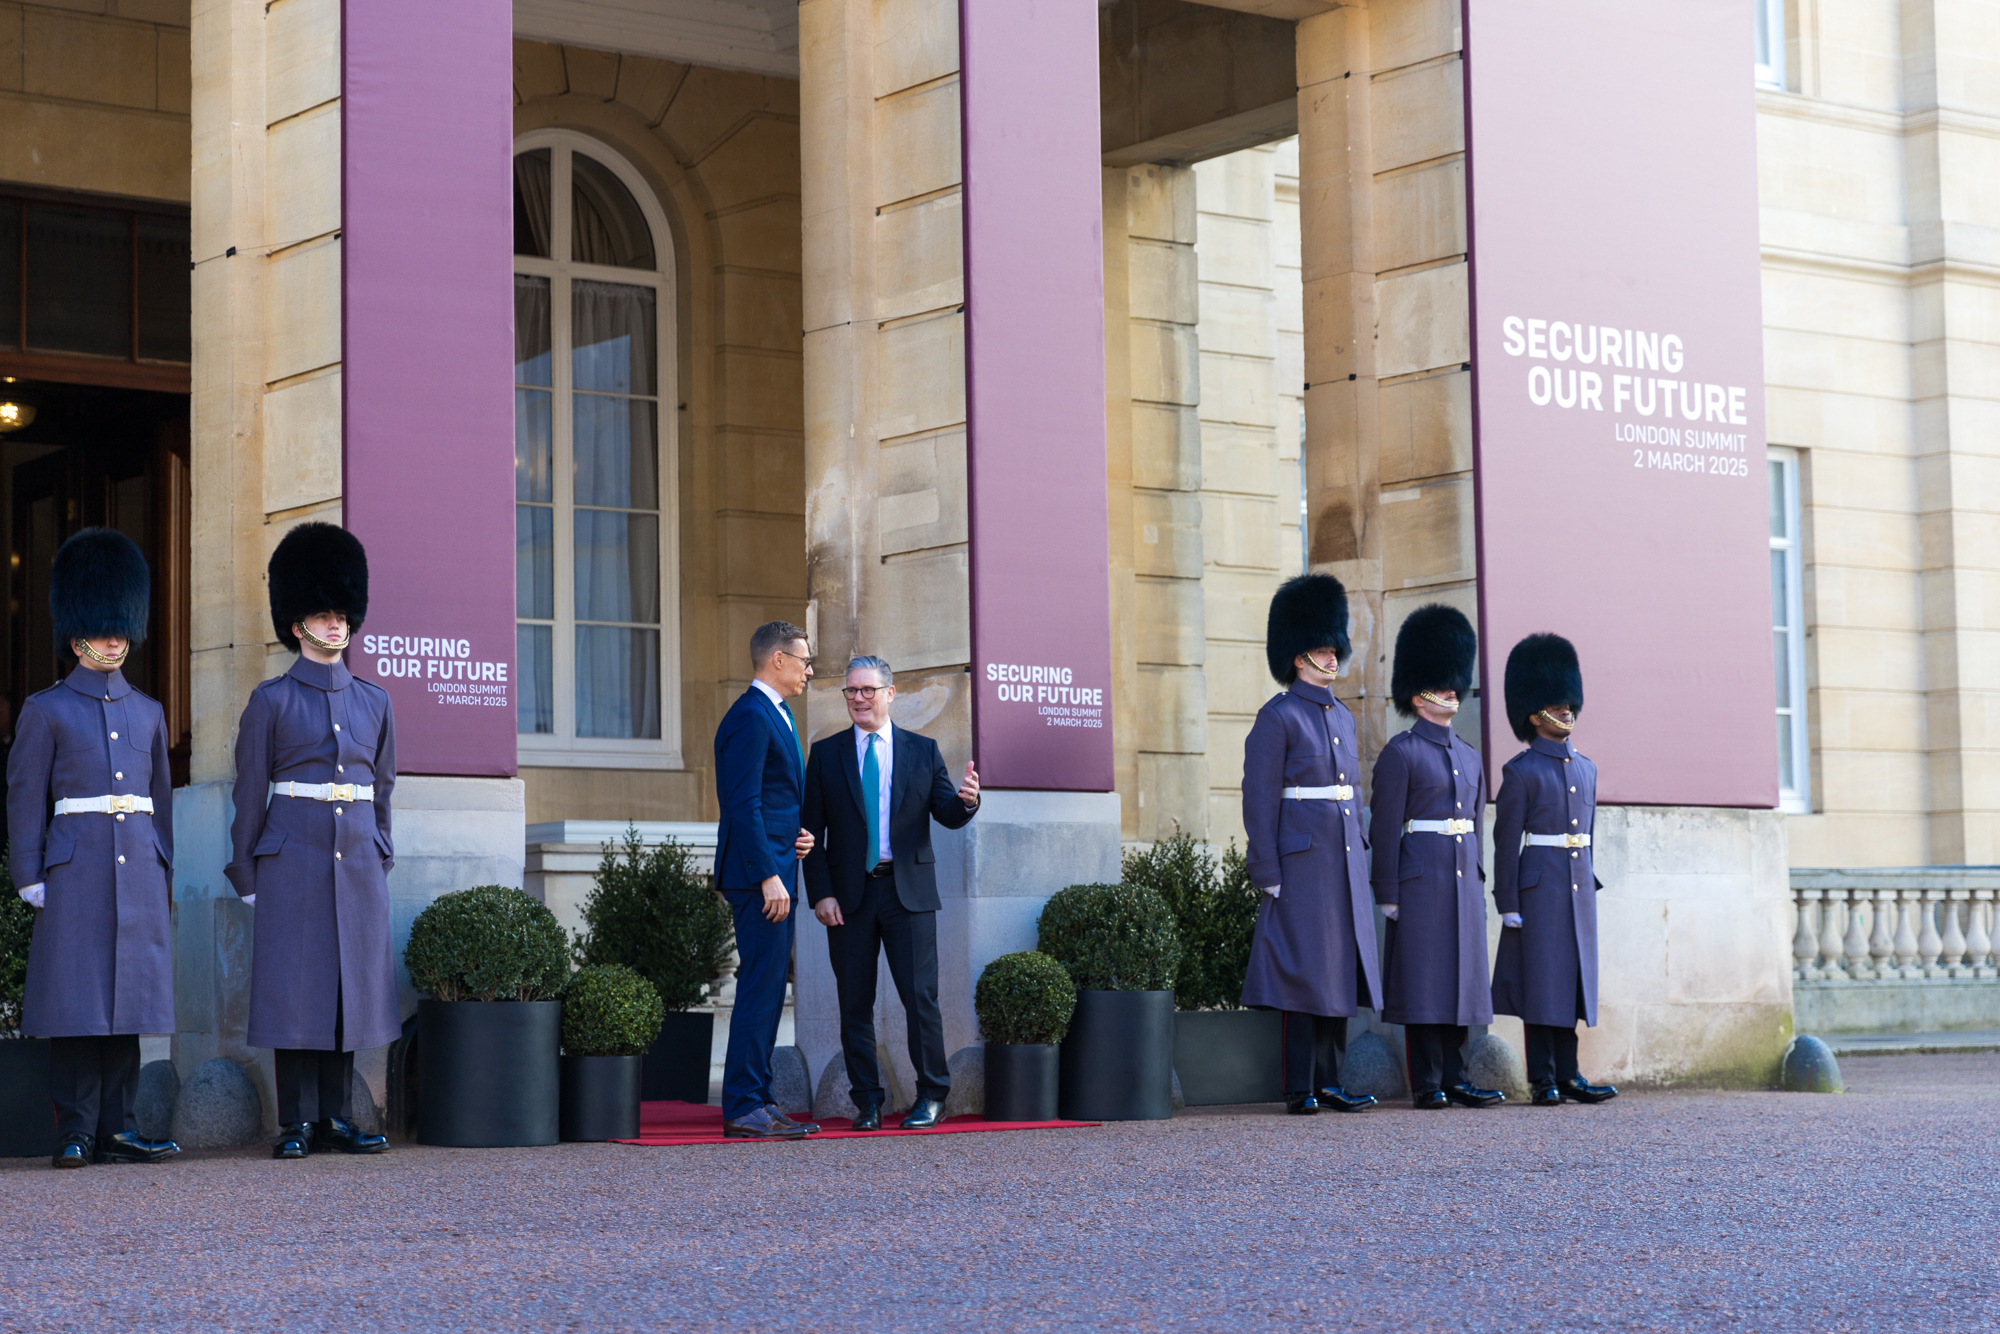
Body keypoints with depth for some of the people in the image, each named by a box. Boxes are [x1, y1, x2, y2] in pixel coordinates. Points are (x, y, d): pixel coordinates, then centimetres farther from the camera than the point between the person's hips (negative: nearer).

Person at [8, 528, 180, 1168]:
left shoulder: (147, 713, 15)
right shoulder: (45, 709, 3)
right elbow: (24, 797, 0)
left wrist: (163, 872, 14)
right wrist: (29, 876, -7)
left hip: (140, 868, 4)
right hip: (76, 867, -4)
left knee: (128, 996, 2)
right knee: (76, 999, -5)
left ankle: (118, 1128, 5)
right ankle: (76, 1132, -3)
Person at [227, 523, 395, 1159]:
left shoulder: (373, 700, 12)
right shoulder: (271, 701, 1)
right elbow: (250, 792, 2)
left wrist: (380, 856, 14)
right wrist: (247, 876, -1)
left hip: (358, 863, 4)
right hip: (292, 861, -4)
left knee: (354, 985, 3)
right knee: (294, 987, -3)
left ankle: (338, 1117, 10)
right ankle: (298, 1122, 2)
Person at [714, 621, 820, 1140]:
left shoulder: (777, 715, 19)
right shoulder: (750, 717, -13)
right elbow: (744, 805, -19)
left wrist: (800, 833, 8)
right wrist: (768, 876, -22)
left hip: (776, 871, 10)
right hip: (760, 872, -10)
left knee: (768, 988, 11)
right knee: (760, 986, -10)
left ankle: (757, 1101, 15)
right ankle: (743, 1109, -8)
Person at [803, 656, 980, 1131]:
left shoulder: (923, 750, 8)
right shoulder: (826, 753, 7)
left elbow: (947, 815, 5)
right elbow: (813, 832, 4)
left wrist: (966, 801, -19)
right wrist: (821, 893, -6)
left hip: (908, 891, -1)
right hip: (848, 894, 1)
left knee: (920, 997, -5)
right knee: (855, 1003, 4)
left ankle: (932, 1097, 6)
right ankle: (867, 1103, 12)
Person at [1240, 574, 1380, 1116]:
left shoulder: (1342, 717, 16)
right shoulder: (1278, 717, -7)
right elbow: (1260, 801, -10)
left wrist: (1360, 857, 17)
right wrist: (1268, 876, -14)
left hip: (1343, 863, 8)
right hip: (1302, 862, -8)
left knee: (1342, 970, 7)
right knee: (1304, 969, -6)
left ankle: (1329, 1082, 13)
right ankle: (1300, 1090, -1)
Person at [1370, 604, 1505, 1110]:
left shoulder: (1468, 756, 16)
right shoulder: (1401, 753, -5)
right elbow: (1386, 827, -8)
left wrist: (1478, 880, 16)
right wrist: (1387, 895, -12)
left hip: (1463, 881, 7)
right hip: (1420, 882, -7)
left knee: (1460, 977, 7)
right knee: (1423, 981, -4)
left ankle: (1455, 1080, 11)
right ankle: (1427, 1084, 0)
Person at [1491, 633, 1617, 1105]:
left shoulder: (1586, 769, 14)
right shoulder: (1521, 771, -6)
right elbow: (1507, 840, -8)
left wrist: (1590, 885, 17)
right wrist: (1507, 905, -12)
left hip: (1579, 889, 6)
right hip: (1539, 886, -6)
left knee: (1573, 981, 7)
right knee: (1542, 981, -4)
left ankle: (1568, 1075, 12)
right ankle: (1543, 1080, 0)